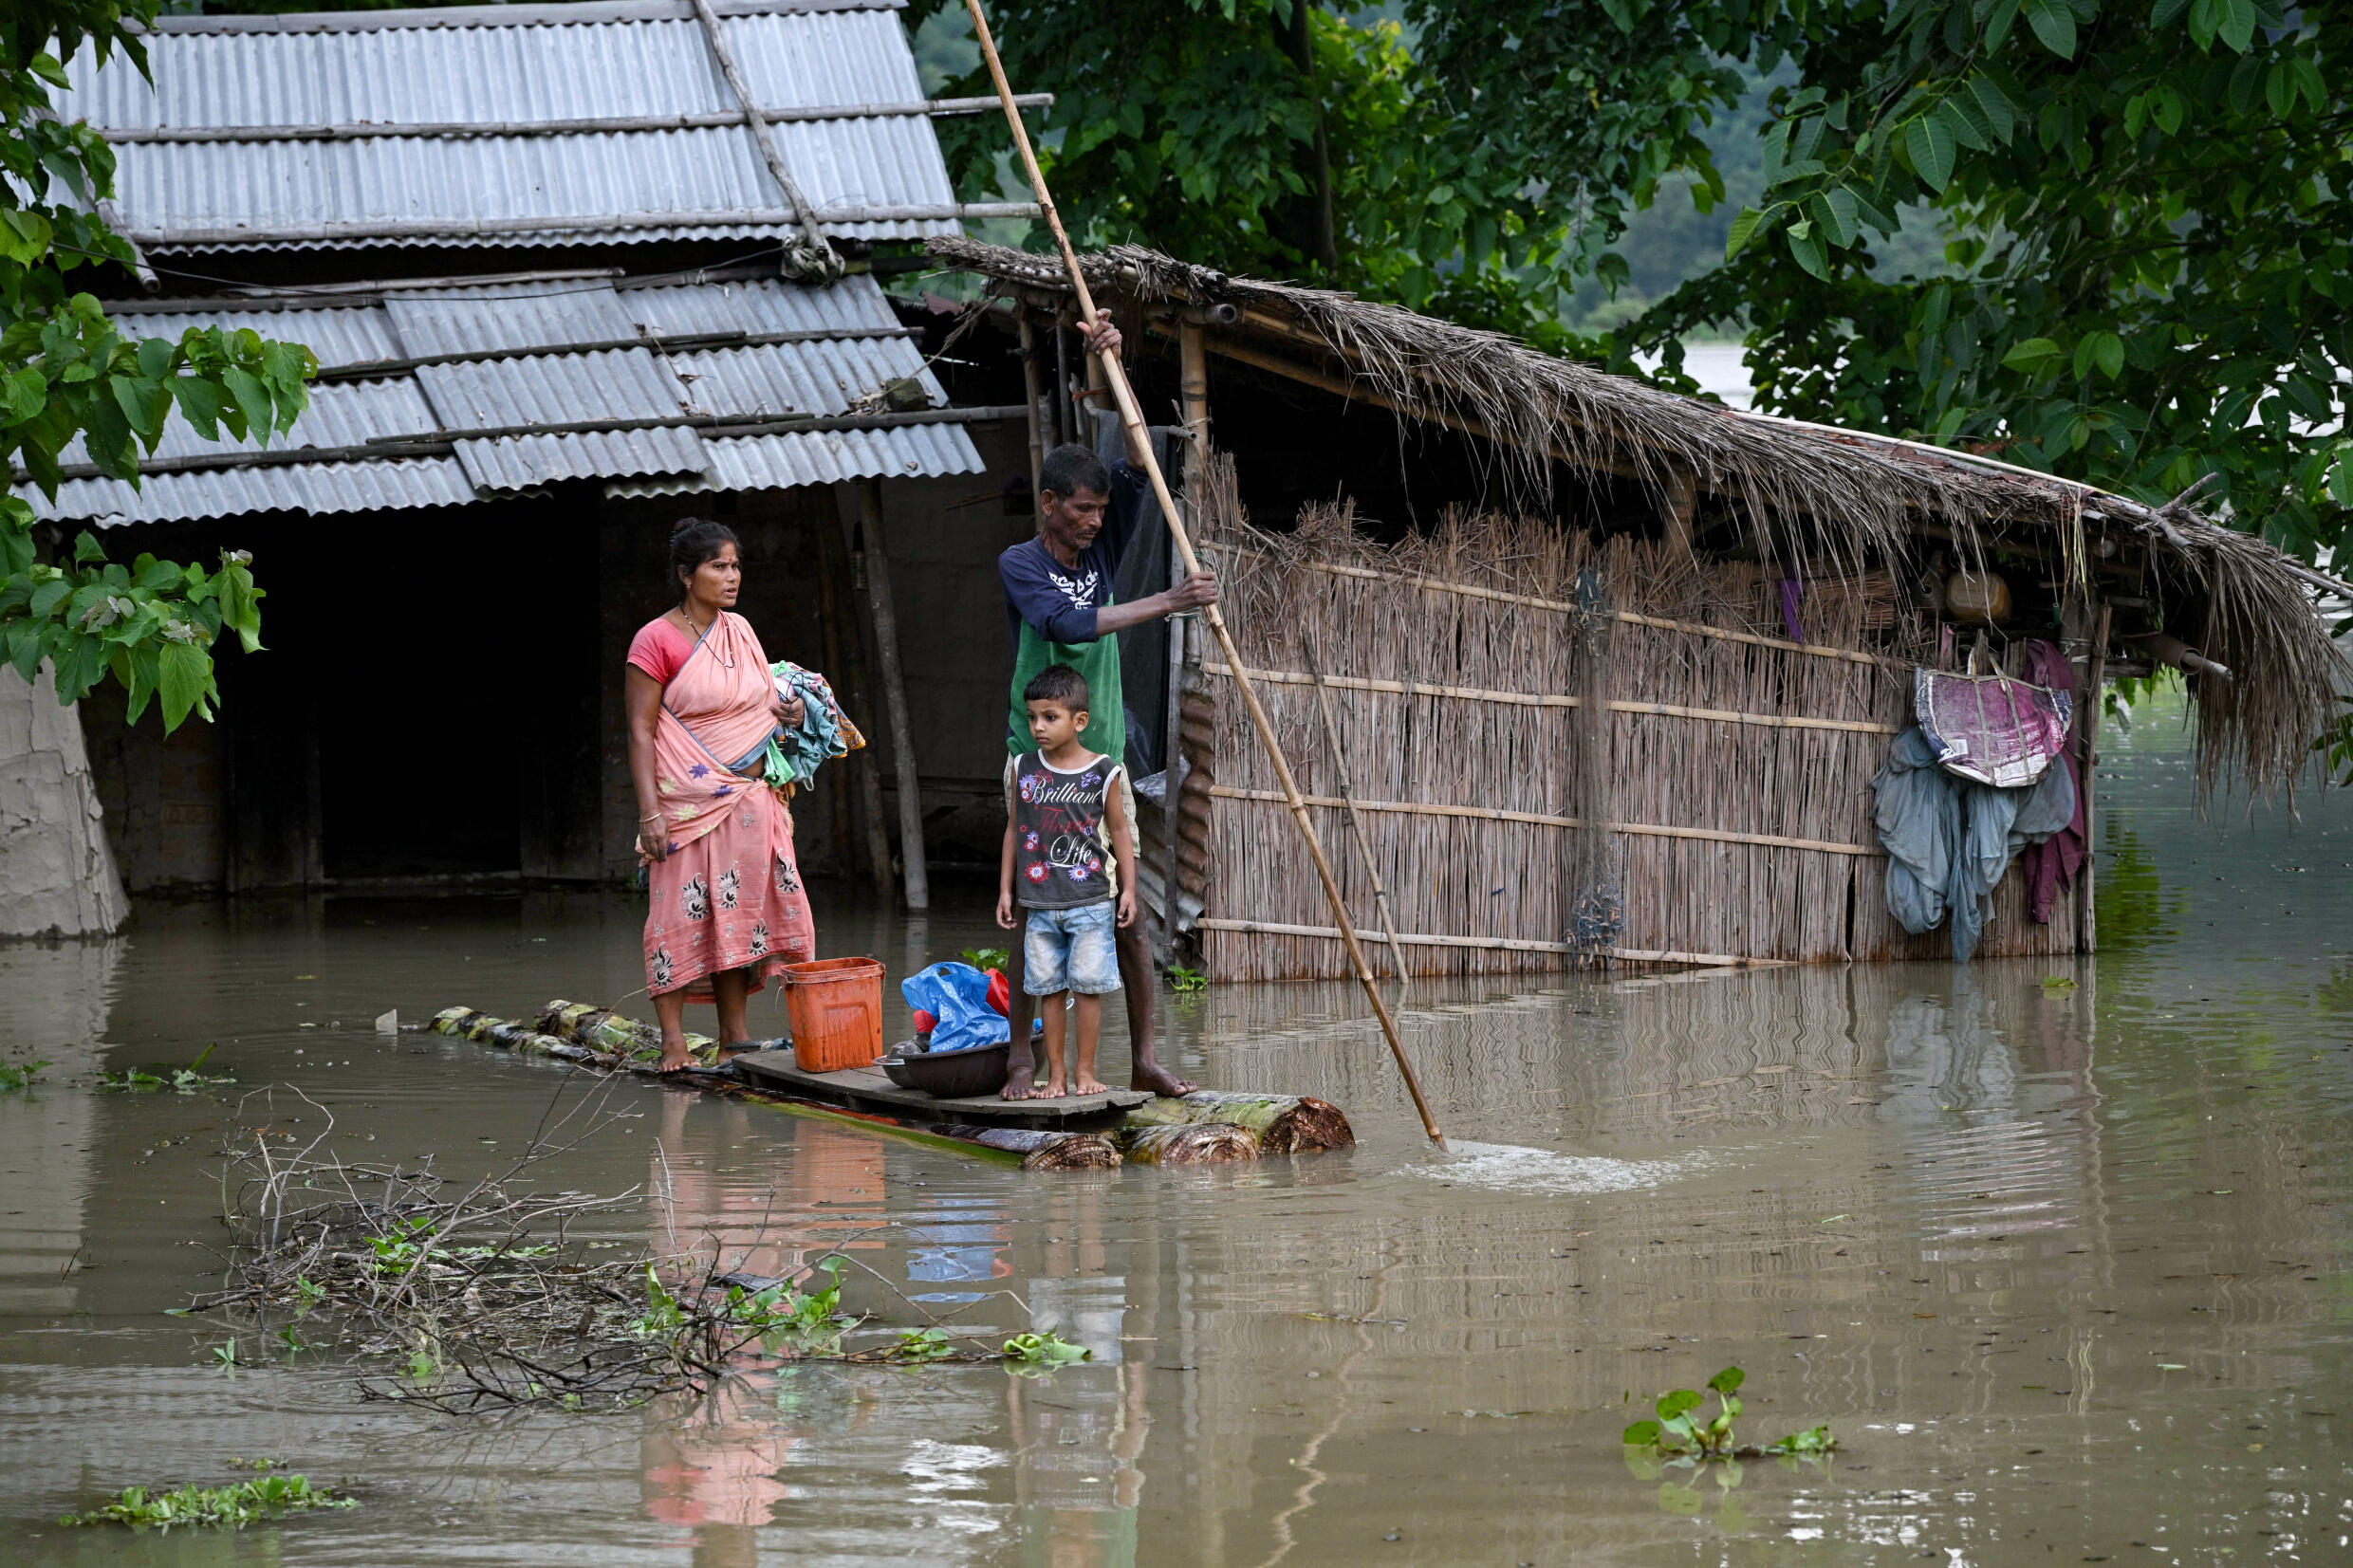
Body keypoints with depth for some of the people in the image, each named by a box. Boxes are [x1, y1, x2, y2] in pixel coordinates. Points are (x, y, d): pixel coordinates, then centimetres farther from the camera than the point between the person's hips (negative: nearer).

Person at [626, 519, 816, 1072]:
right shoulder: (657, 640, -9)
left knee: (739, 909, 8)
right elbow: (641, 730, -10)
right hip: (688, 801, -6)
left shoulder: (739, 630, 12)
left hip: (749, 799, 6)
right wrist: (650, 811, -16)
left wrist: (784, 711, 0)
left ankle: (735, 1031, 17)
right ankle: (673, 1039, -1)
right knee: (682, 912, -6)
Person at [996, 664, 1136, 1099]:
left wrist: (1128, 889, 4)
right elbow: (1014, 830, 11)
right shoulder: (1024, 768, 4)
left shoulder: (1101, 774, -3)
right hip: (1039, 903, 2)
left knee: (1088, 985, 0)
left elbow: (1120, 832, 5)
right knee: (1048, 988, 4)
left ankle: (1085, 1071, 9)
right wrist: (1005, 889, 10)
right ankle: (1055, 1075, 10)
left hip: (1089, 901, -2)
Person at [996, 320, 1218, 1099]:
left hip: (1103, 756, 5)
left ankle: (1145, 1058, 3)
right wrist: (1166, 602, -28)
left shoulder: (1100, 552, 9)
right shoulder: (1020, 565, -7)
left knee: (1126, 913, 2)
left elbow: (1136, 469, 1)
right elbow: (1068, 624, -24)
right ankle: (1022, 1057, 4)